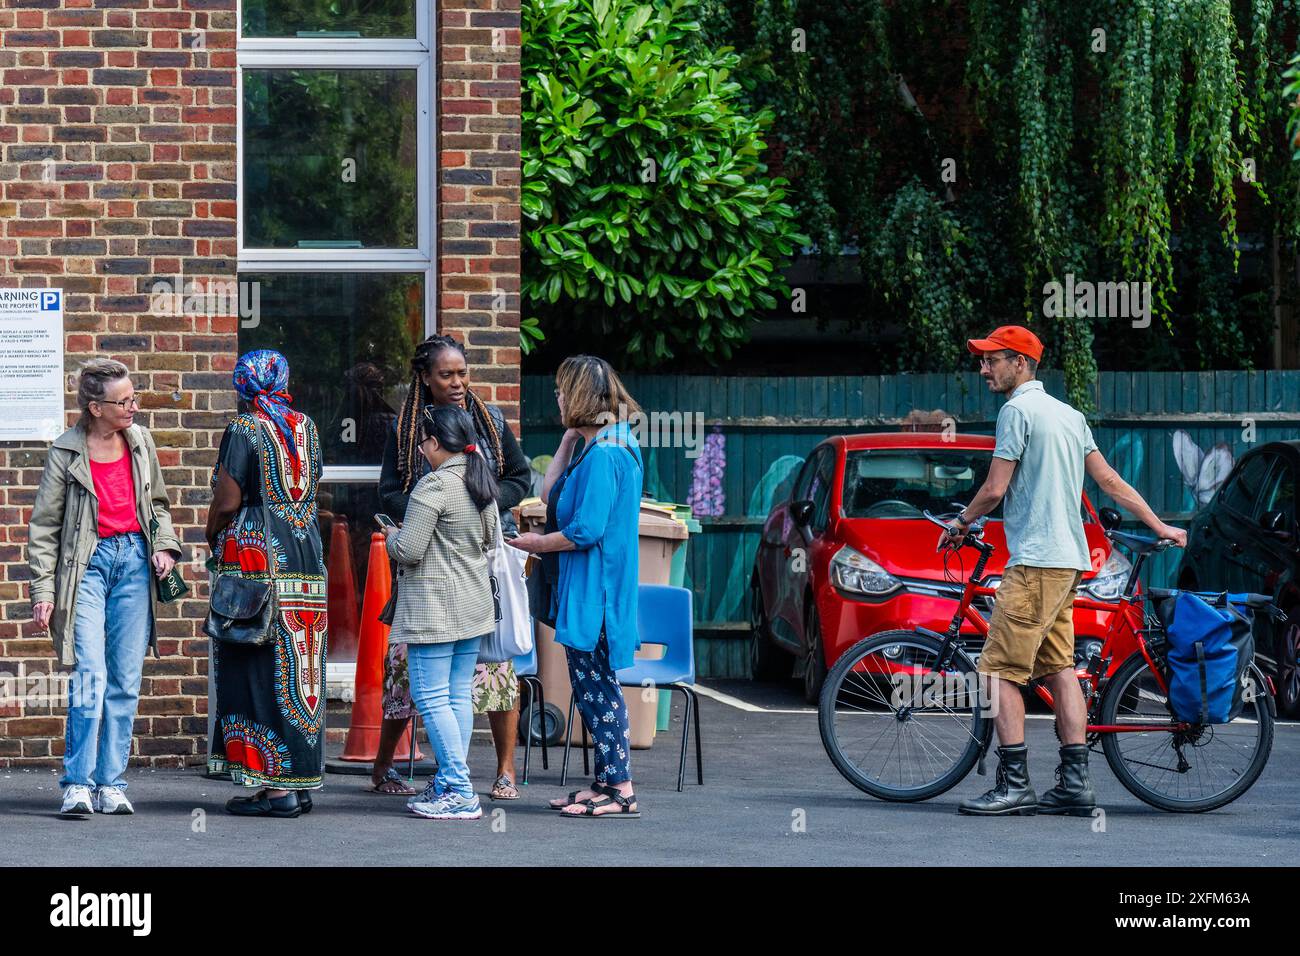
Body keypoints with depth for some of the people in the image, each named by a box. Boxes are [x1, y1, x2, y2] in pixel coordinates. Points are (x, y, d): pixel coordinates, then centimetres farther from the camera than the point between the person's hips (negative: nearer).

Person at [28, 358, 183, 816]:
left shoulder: (140, 441, 8)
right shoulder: (66, 452, -4)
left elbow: (157, 503, 23)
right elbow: (44, 526, 0)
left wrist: (165, 545, 5)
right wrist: (42, 590, -5)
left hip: (134, 559, 4)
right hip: (87, 562, -4)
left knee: (125, 681, 4)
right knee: (90, 676, -14)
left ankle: (111, 784, 10)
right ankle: (78, 786, -10)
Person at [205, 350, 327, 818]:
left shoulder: (244, 430, -9)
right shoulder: (305, 427, 9)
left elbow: (227, 502, -11)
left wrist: (213, 542, 6)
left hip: (255, 557, -6)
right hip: (307, 553, 6)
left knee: (262, 672, -3)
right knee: (298, 669, 10)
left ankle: (275, 785, -5)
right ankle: (300, 783, 13)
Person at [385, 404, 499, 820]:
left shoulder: (434, 486, -17)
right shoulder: (482, 482, 9)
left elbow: (408, 550, -19)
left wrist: (392, 535, 1)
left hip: (435, 610, -9)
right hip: (474, 607, 9)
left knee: (431, 696, -5)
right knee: (459, 695, 11)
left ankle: (459, 792, -8)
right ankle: (449, 784, 15)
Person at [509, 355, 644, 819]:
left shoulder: (603, 455, -18)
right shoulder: (609, 446, 13)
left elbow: (586, 531, -22)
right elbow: (552, 496, 18)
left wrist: (537, 543, -7)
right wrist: (569, 440, 13)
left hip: (594, 588, -10)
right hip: (586, 587, 10)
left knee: (596, 686, -5)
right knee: (593, 687, 14)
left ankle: (619, 790, -2)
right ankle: (608, 781, 19)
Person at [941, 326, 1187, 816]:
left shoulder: (1018, 411, -9)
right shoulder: (1069, 414, 18)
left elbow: (995, 488, -12)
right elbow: (1110, 481, 16)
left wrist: (960, 524, 5)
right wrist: (1160, 527, 22)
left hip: (1035, 561, -10)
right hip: (1070, 559, 10)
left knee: (1000, 670, -10)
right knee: (1059, 669, 9)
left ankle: (1014, 785, -15)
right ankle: (1075, 782, 6)